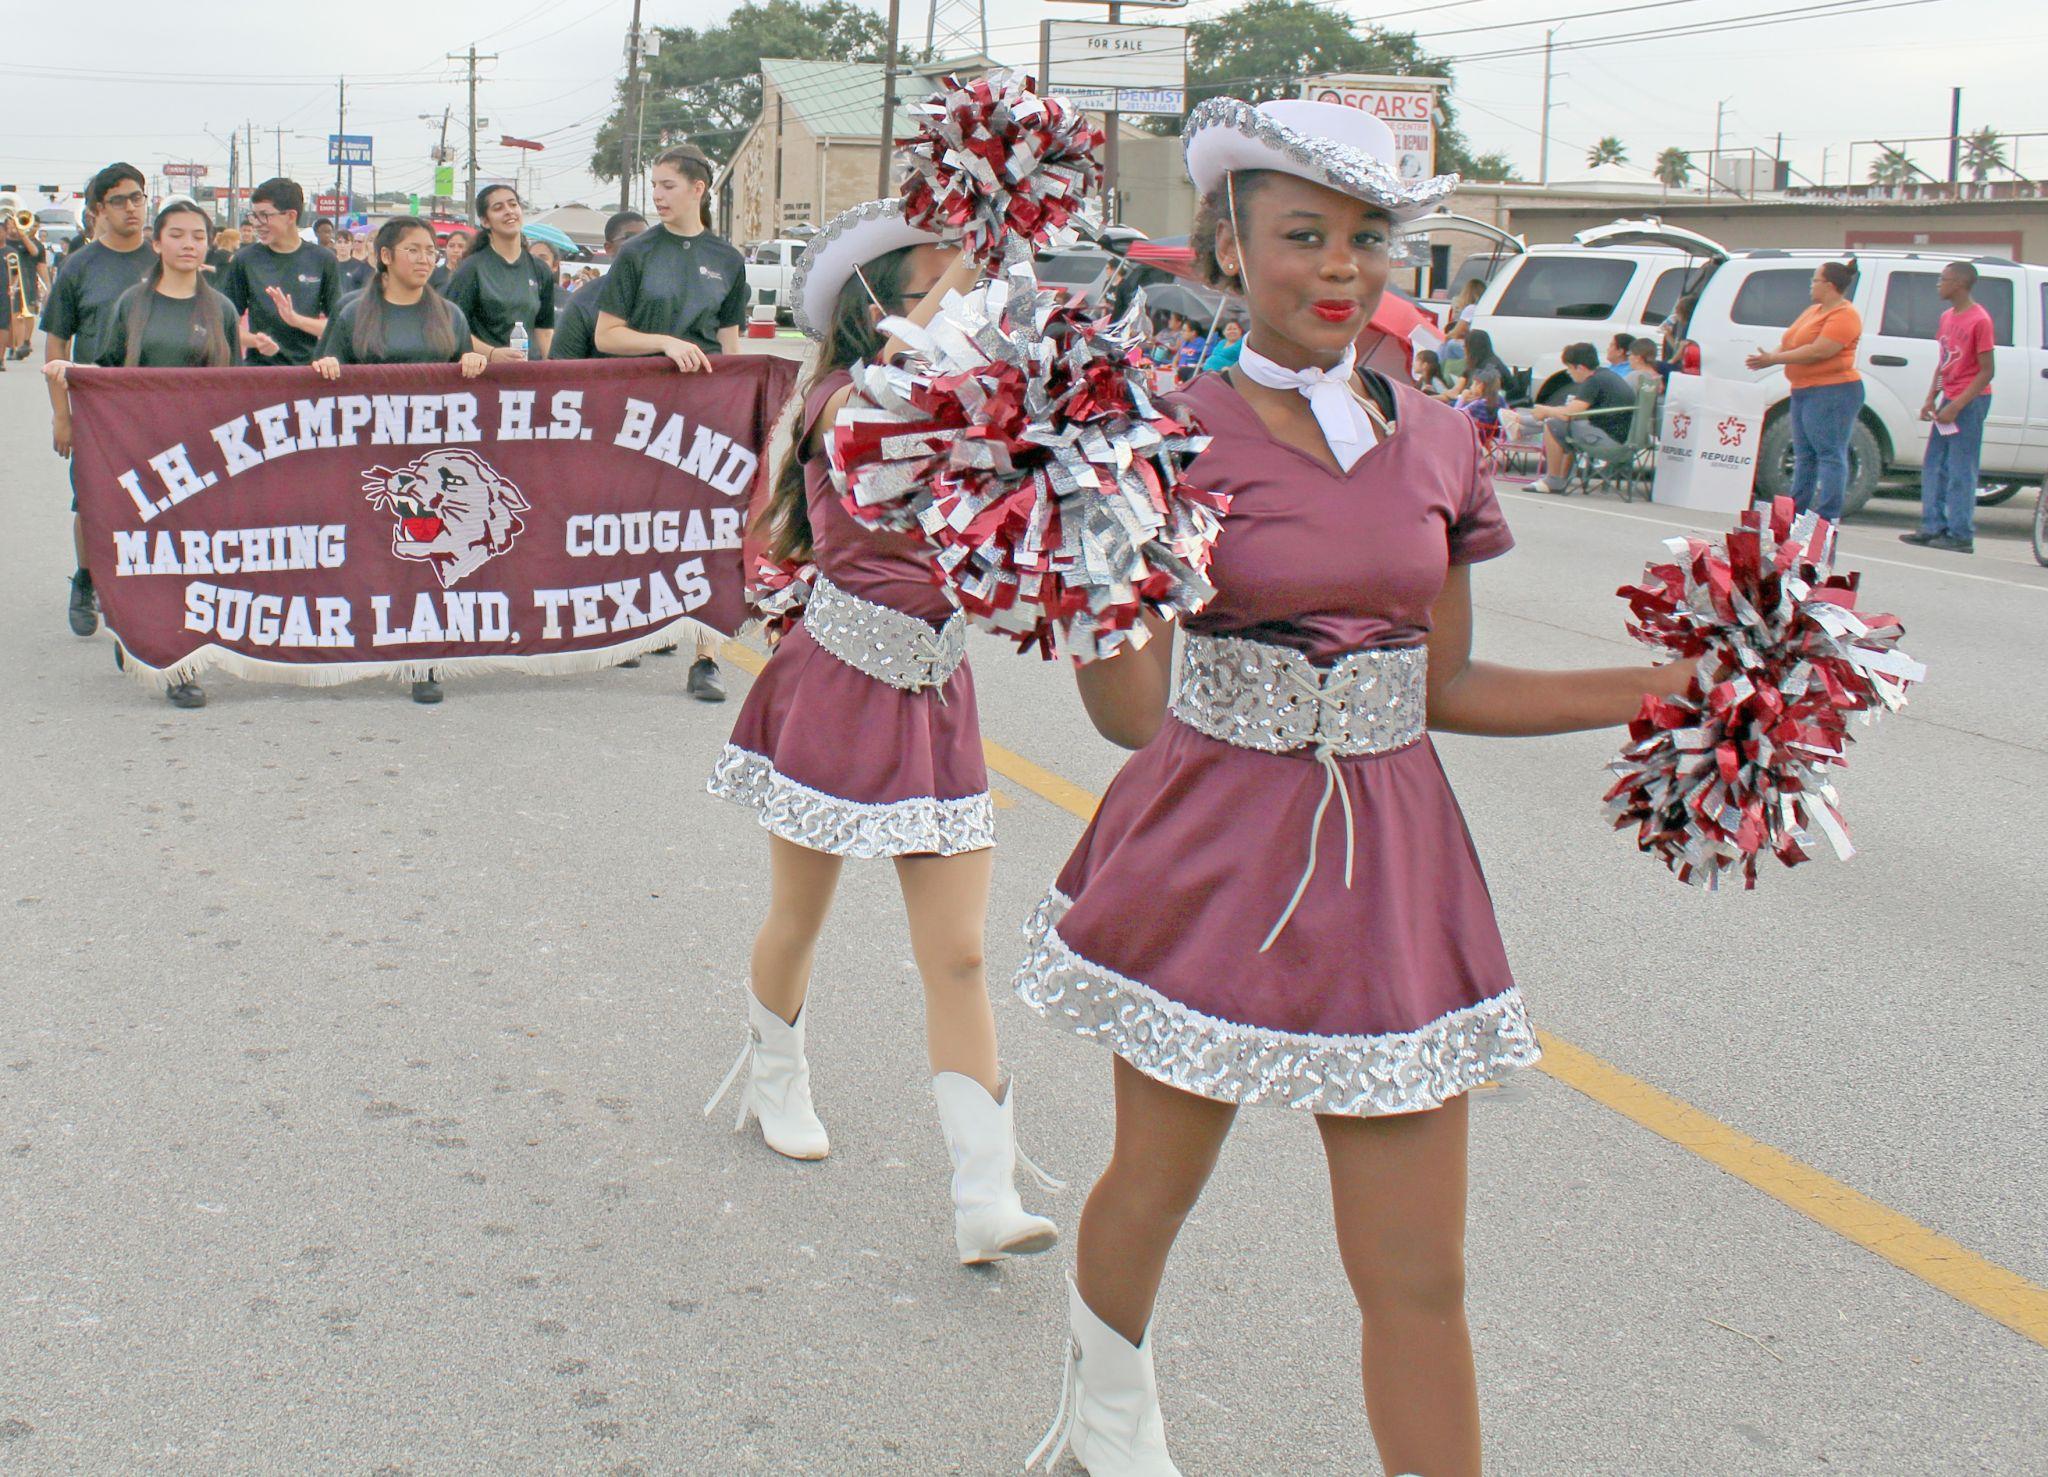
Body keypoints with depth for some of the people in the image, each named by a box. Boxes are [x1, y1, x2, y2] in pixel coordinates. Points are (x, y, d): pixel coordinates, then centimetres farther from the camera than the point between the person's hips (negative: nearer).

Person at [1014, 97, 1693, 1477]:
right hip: (1215, 851, -3)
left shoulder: (1438, 442, 4)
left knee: (1419, 1277, 4)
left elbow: (1445, 685, 10)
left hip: (1389, 858, 3)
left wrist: (1674, 685, 6)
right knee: (1154, 1182, 17)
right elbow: (1133, 710, -14)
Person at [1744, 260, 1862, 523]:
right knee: (1804, 455, 13)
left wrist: (1773, 359, -17)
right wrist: (1768, 357, -2)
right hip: (1804, 392, 10)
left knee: (1829, 454, -11)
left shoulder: (1843, 315, -12)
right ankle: (1798, 510, 18)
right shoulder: (1814, 311, 20)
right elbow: (1789, 343, 19)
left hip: (1831, 393, -10)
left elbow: (1819, 351, -21)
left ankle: (1828, 518, -15)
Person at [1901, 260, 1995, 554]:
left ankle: (1961, 535, -3)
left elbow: (1986, 371, -14)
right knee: (1934, 467, 10)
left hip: (1970, 400, -8)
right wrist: (1931, 398, 6)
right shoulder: (1947, 317, 11)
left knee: (1960, 471, -6)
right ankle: (1933, 528, 16)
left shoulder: (1979, 320, -14)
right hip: (1949, 399, 8)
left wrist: (1956, 406, -19)